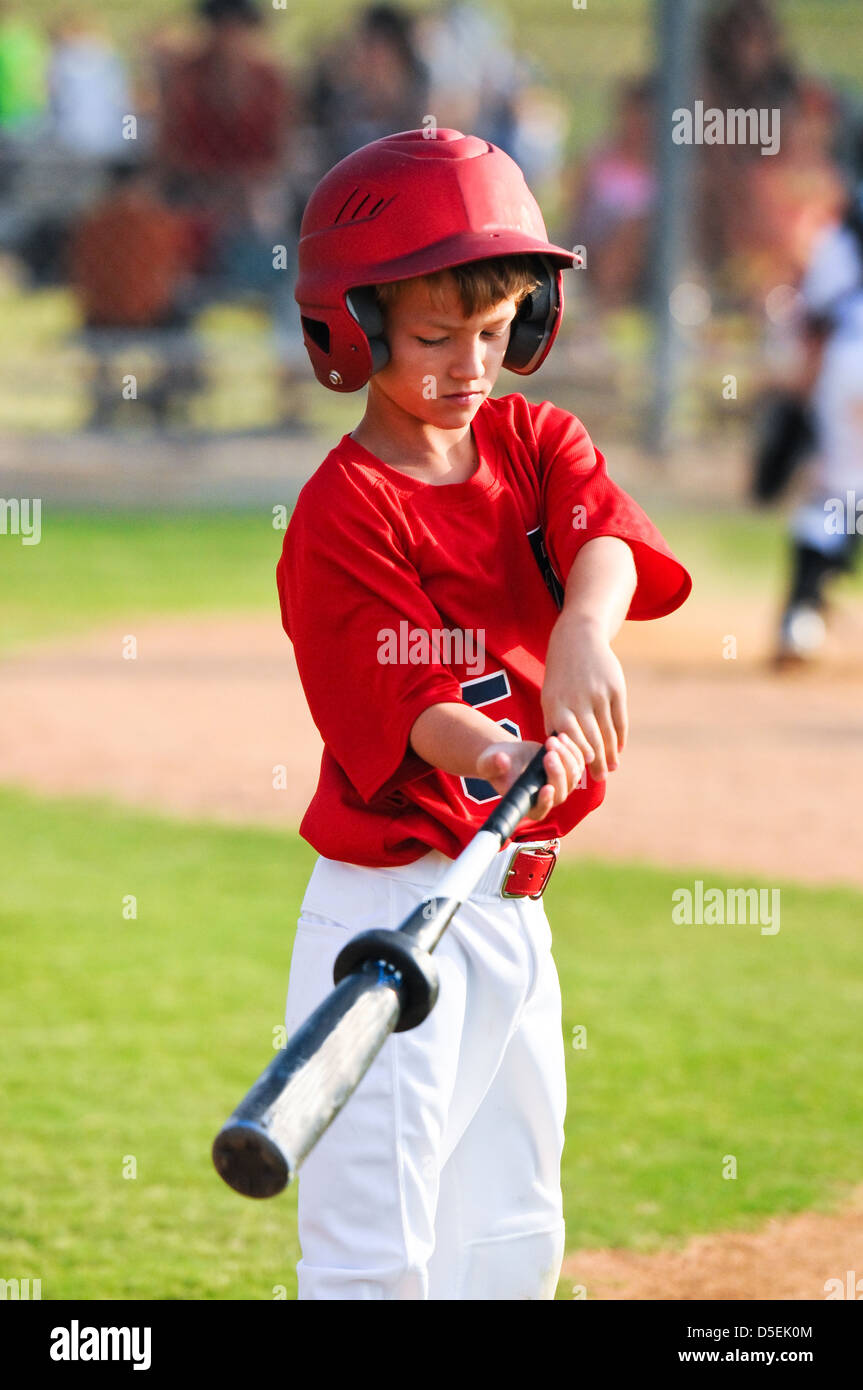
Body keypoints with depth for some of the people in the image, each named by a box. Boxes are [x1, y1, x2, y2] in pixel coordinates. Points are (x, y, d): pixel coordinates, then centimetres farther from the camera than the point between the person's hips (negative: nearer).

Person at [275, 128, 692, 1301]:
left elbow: (607, 540, -17)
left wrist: (585, 629, -40)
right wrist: (492, 755, -45)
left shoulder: (537, 444, 5)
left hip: (513, 910, 7)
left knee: (513, 1242, 17)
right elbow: (406, 710, -23)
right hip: (390, 909, -7)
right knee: (374, 1251, -10)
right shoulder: (344, 514, -14)